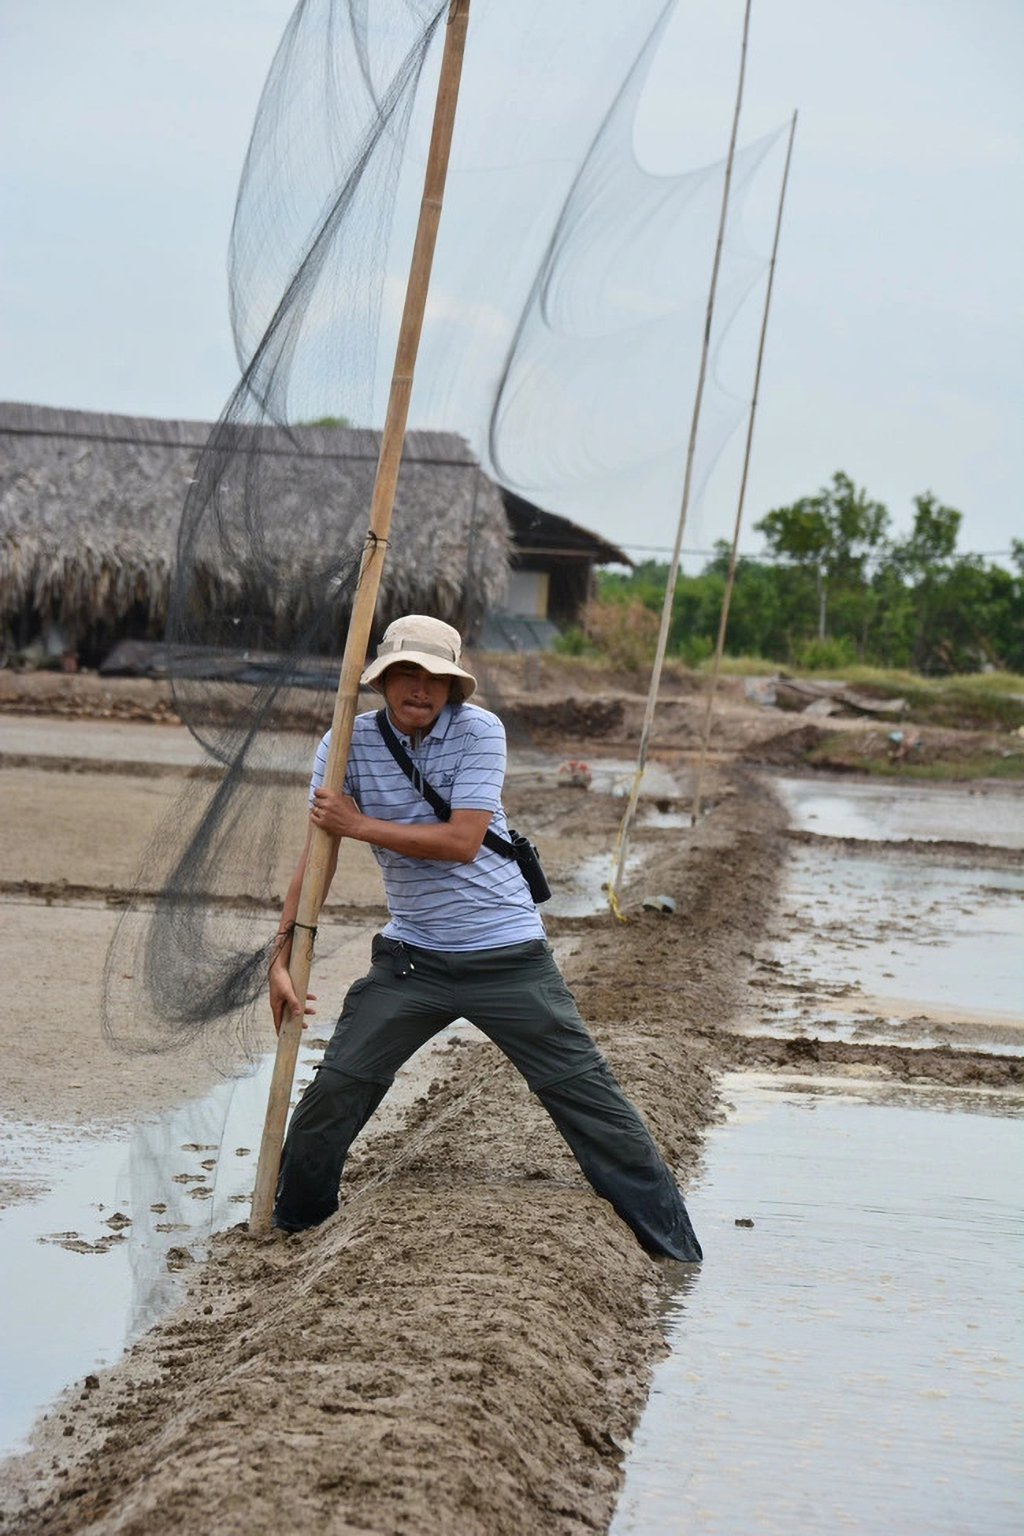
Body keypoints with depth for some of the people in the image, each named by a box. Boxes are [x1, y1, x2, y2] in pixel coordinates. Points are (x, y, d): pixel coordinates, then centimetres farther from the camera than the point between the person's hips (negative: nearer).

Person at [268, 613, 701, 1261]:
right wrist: (284, 954, -13)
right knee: (329, 1097, 1)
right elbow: (317, 856, -4)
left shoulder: (480, 731, -10)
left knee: (590, 1098, -1)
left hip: (507, 956, -2)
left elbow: (461, 842, -19)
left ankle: (679, 1253, 7)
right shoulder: (348, 744, -3)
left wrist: (360, 825, -16)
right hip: (411, 958, 3)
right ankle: (291, 1229, 24)